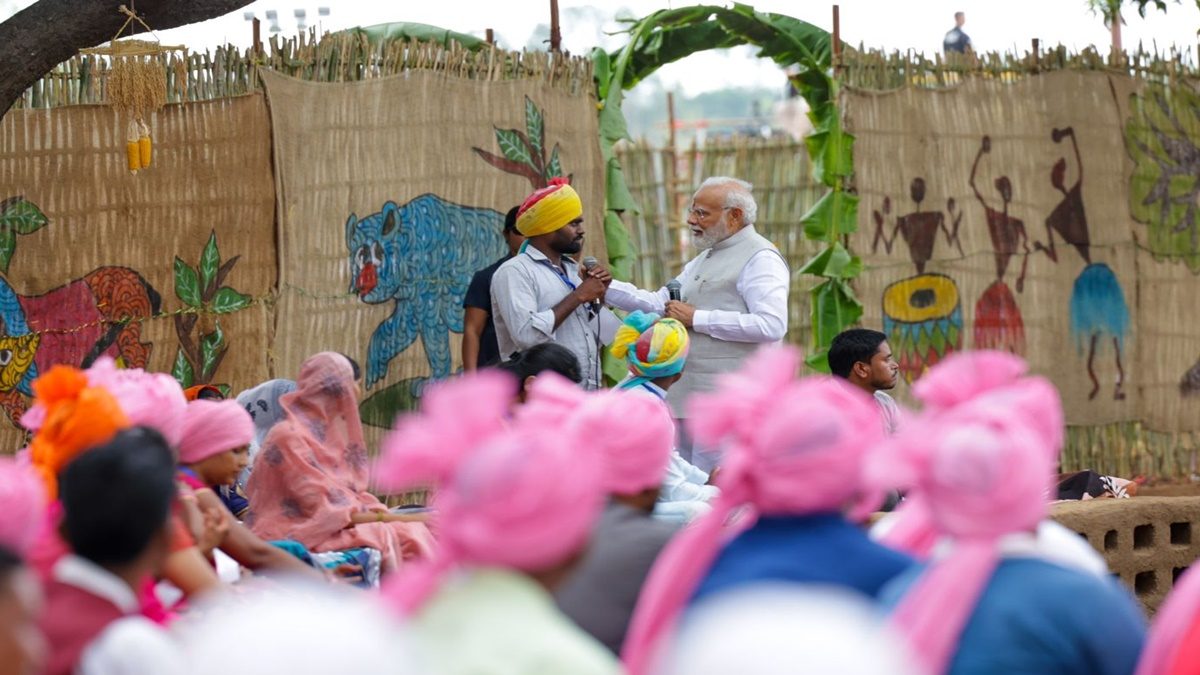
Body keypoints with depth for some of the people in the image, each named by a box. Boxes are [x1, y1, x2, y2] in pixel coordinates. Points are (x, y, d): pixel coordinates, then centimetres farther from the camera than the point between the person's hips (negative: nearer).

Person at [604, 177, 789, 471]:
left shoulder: (760, 258, -9)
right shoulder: (704, 259, 23)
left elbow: (772, 325, -22)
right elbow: (659, 303, 22)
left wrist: (696, 319, -17)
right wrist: (606, 288, 7)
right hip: (687, 399, 10)